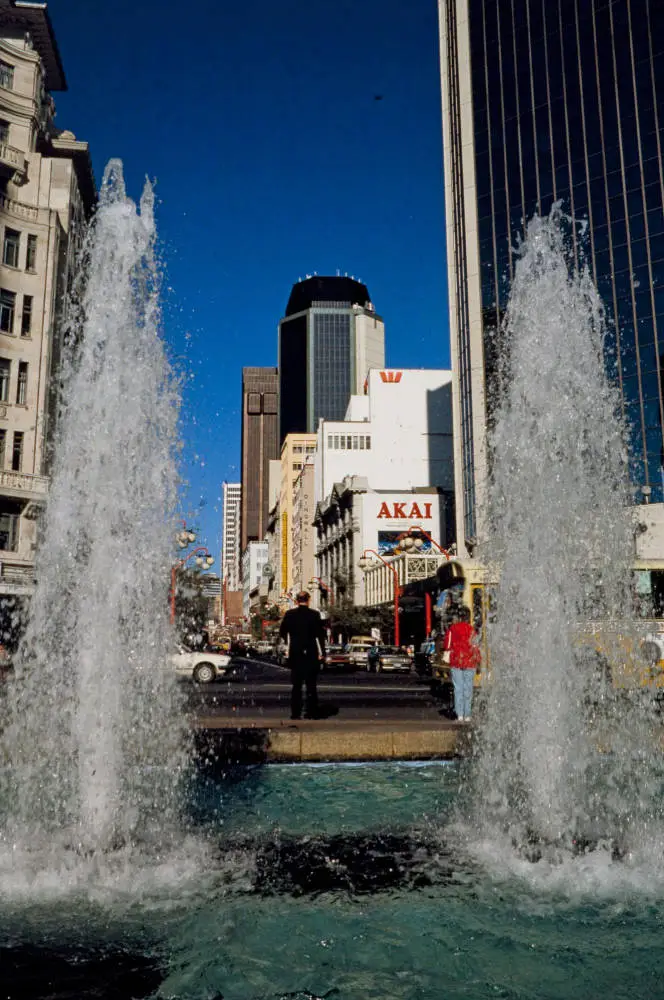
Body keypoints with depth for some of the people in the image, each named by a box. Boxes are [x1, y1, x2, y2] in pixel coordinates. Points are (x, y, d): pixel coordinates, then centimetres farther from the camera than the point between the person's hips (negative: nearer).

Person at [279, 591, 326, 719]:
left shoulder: (289, 614, -2)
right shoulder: (314, 615, -8)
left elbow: (282, 633, 5)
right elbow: (320, 635, -8)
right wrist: (322, 652, -3)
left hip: (295, 654, 2)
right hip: (311, 654, -1)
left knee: (296, 685, 9)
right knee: (311, 684, 6)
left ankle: (295, 713, 8)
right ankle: (311, 712, 5)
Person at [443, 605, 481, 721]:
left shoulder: (451, 629, 0)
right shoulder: (471, 630, -7)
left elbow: (446, 646, 6)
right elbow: (475, 648, -6)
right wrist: (478, 664, 2)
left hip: (455, 663, 2)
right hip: (469, 663, -2)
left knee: (458, 688, 5)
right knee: (468, 688, 5)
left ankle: (459, 715, 1)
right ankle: (467, 715, 6)